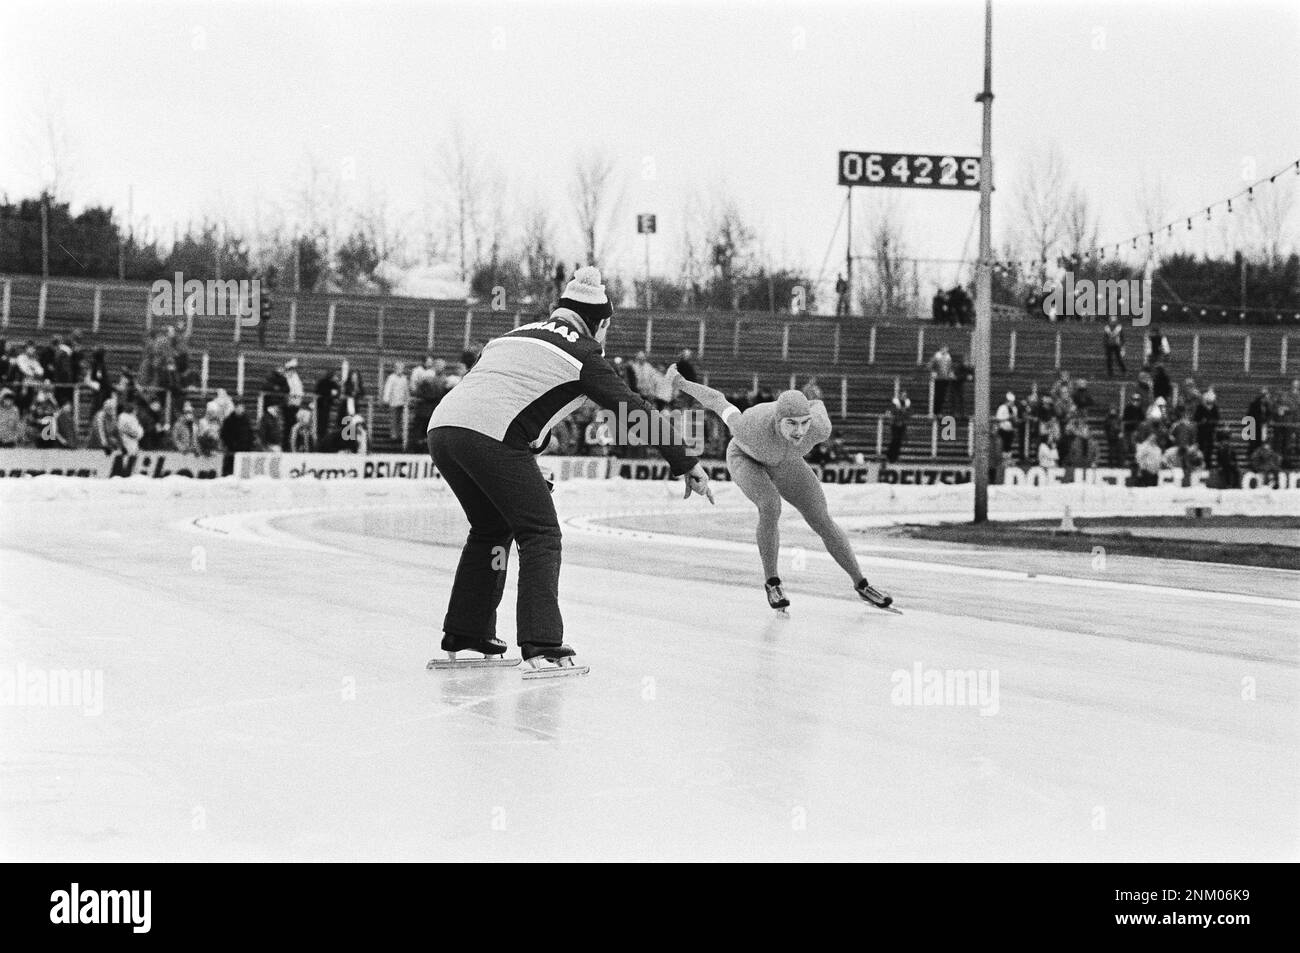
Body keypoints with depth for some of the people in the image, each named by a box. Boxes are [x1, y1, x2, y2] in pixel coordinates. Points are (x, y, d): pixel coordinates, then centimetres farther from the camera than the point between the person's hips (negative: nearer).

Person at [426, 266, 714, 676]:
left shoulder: (517, 334, 29)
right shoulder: (582, 350, 8)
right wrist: (687, 463, 12)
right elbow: (634, 410, 7)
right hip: (490, 436, -7)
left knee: (492, 527, 24)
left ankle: (463, 635, 27)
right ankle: (541, 646, -5)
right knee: (540, 533, 4)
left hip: (442, 424, 7)